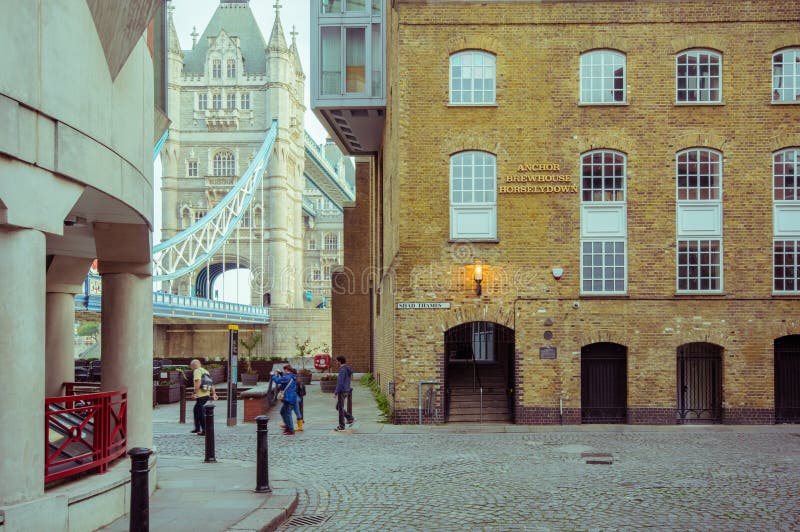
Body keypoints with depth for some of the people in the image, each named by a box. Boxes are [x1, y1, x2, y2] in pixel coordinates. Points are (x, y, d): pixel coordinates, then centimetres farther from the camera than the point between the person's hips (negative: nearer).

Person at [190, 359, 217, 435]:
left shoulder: (197, 371, -7)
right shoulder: (205, 371, 20)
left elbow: (198, 382, -21)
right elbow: (211, 384, 19)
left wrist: (195, 393, -22)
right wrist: (214, 393, 18)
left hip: (201, 395, -9)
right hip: (207, 394, 9)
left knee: (201, 413, -4)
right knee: (196, 410, 22)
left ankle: (204, 430, -4)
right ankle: (197, 428, 26)